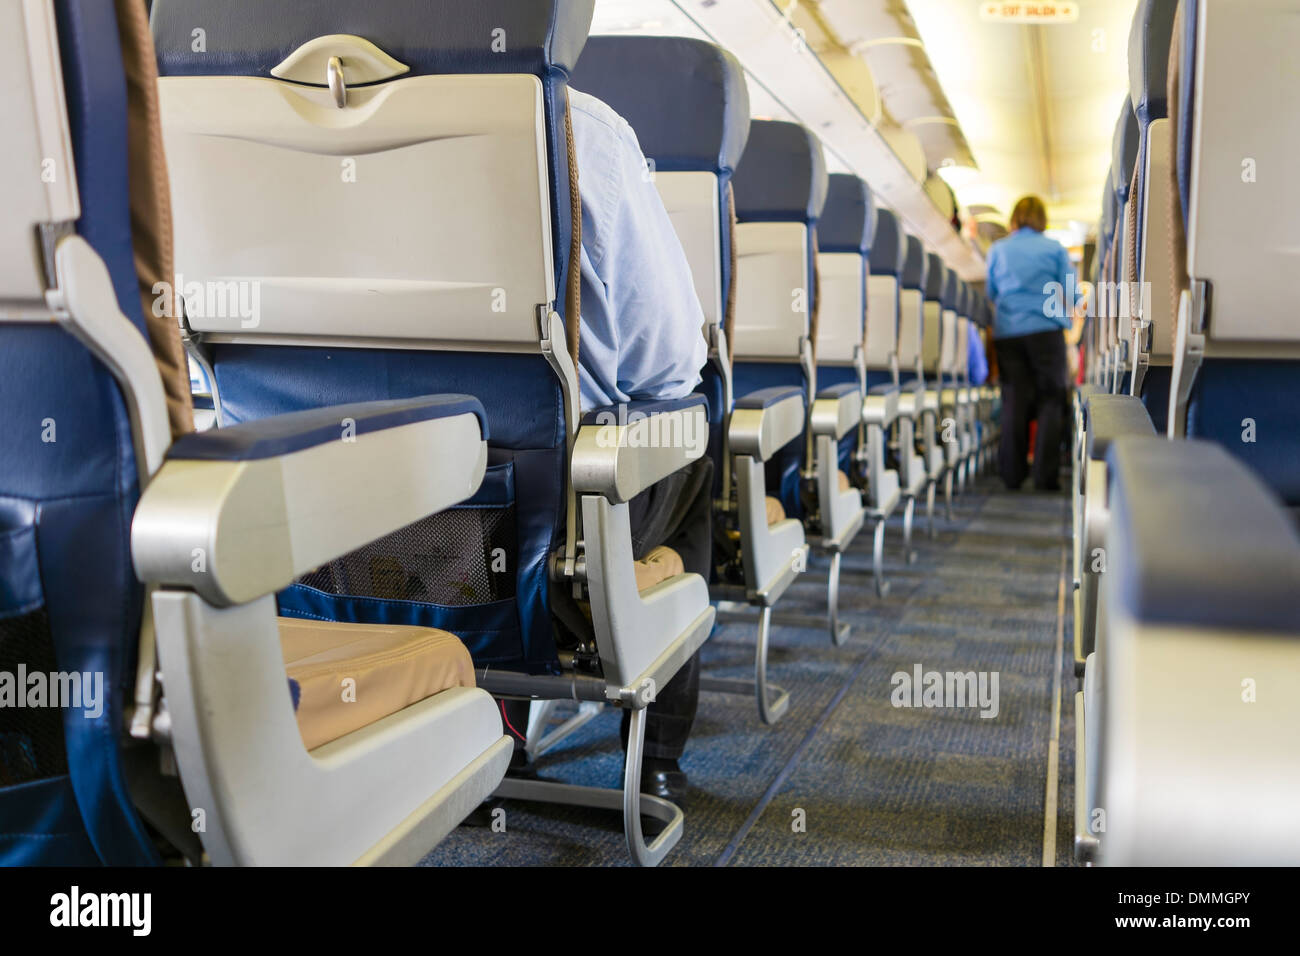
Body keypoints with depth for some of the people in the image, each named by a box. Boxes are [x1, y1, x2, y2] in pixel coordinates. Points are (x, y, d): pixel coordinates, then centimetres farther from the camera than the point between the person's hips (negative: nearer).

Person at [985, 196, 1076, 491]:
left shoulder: (997, 250, 10)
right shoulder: (1056, 249, 4)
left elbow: (989, 295, 17)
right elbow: (1072, 296, 5)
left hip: (1007, 332, 2)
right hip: (1046, 331, -2)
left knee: (1014, 402, 4)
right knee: (1049, 401, 2)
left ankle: (1013, 474, 6)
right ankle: (1045, 475, -3)